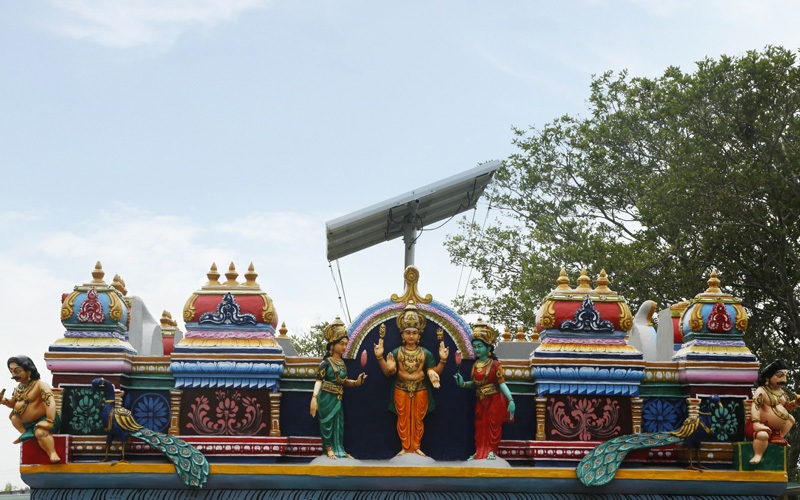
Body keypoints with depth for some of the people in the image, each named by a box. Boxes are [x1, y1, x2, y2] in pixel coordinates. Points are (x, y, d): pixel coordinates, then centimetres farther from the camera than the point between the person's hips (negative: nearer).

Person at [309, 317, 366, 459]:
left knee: (338, 422, 11)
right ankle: (329, 448, 13)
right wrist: (314, 397, -33)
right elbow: (319, 381, -21)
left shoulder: (342, 362, 8)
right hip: (327, 397, -7)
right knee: (327, 421, 2)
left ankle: (338, 449, 20)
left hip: (337, 398, 7)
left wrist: (356, 382, -4)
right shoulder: (326, 363, -14)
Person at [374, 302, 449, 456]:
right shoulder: (396, 352, 2)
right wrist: (380, 357, -15)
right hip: (401, 390, 0)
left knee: (418, 419, 5)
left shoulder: (425, 353, 3)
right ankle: (405, 447, 12)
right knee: (403, 419, 3)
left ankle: (416, 447, 15)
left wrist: (442, 360, -14)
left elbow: (434, 373, -1)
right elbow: (388, 372, -5)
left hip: (420, 390, 0)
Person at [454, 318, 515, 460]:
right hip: (481, 400, 6)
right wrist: (463, 384, -6)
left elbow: (501, 383, -17)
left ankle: (492, 451, 9)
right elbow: (474, 383, 11)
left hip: (494, 399, -6)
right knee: (480, 426, 9)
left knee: (493, 425, 1)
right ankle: (480, 452, 16)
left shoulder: (495, 364, -12)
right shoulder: (475, 365, 5)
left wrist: (510, 399, -26)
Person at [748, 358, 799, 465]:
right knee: (762, 435, -41)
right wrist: (756, 423, -42)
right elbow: (755, 406, -29)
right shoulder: (761, 391, -16)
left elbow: (787, 406, 24)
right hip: (763, 426, -9)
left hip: (777, 428, 9)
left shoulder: (781, 392, 11)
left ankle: (778, 437, 19)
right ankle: (758, 455, -23)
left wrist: (795, 403, 2)